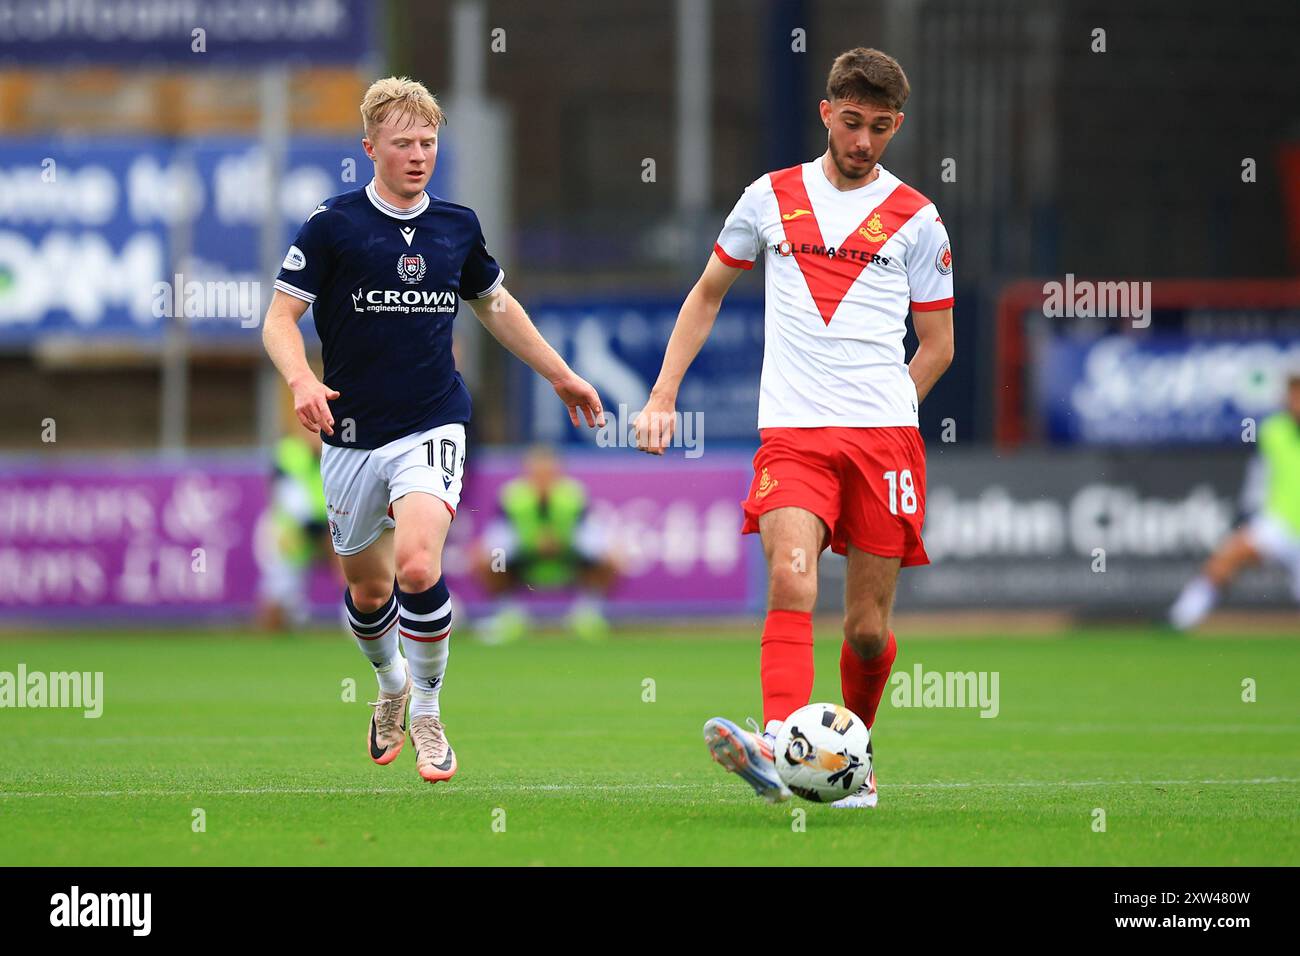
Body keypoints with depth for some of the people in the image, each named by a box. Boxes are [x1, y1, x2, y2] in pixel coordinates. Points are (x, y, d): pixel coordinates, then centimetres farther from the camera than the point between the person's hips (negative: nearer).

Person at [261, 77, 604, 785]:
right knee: (367, 587, 12)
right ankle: (390, 685, 45)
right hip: (352, 433, 0)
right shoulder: (332, 225, -6)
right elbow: (280, 317, -7)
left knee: (417, 564, -23)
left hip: (431, 427, 0)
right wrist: (302, 380, -27)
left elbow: (495, 305, 23)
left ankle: (427, 712, -4)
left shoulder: (457, 227, 5)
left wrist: (559, 375, 27)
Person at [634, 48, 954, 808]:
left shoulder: (916, 220, 8)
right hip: (790, 432, 0)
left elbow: (937, 346, 13)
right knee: (791, 580, -24)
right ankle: (779, 748, -38)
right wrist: (664, 393, 14)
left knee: (869, 625, 3)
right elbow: (708, 295, 22)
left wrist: (881, 415, 3)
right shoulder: (771, 198, 11)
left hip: (884, 432, 0)